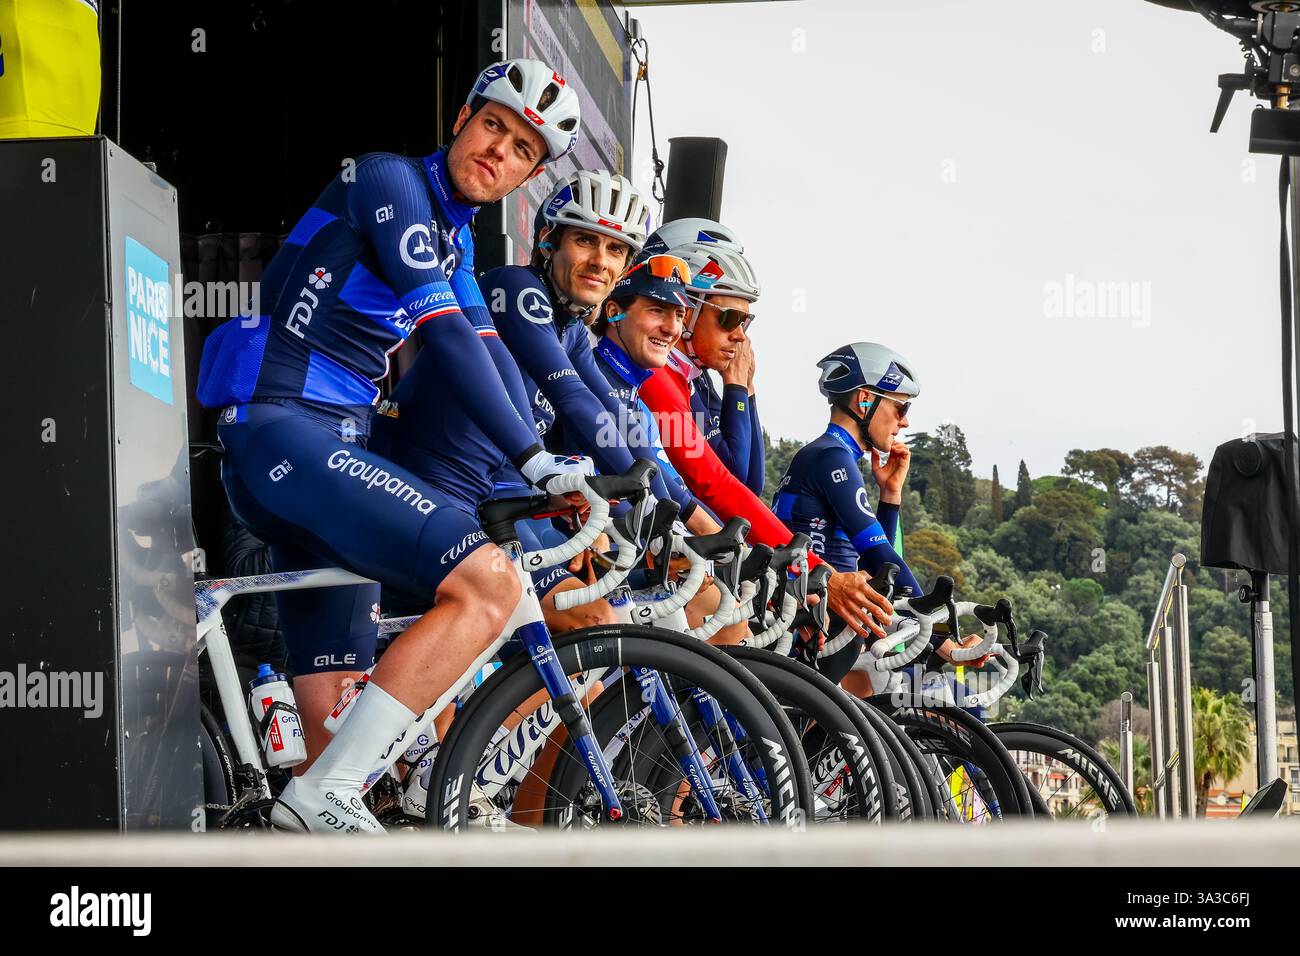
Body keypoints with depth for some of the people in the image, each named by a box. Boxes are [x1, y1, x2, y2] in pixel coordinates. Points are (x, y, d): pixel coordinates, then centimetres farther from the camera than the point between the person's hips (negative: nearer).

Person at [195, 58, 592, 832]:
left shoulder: (454, 234, 21)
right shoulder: (389, 180, -7)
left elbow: (486, 352, 14)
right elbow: (446, 335, -15)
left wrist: (567, 469, 4)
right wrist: (534, 460, -18)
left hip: (329, 445, 10)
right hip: (281, 430, -10)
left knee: (335, 721, 5)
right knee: (487, 584, -25)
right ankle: (324, 797, -27)